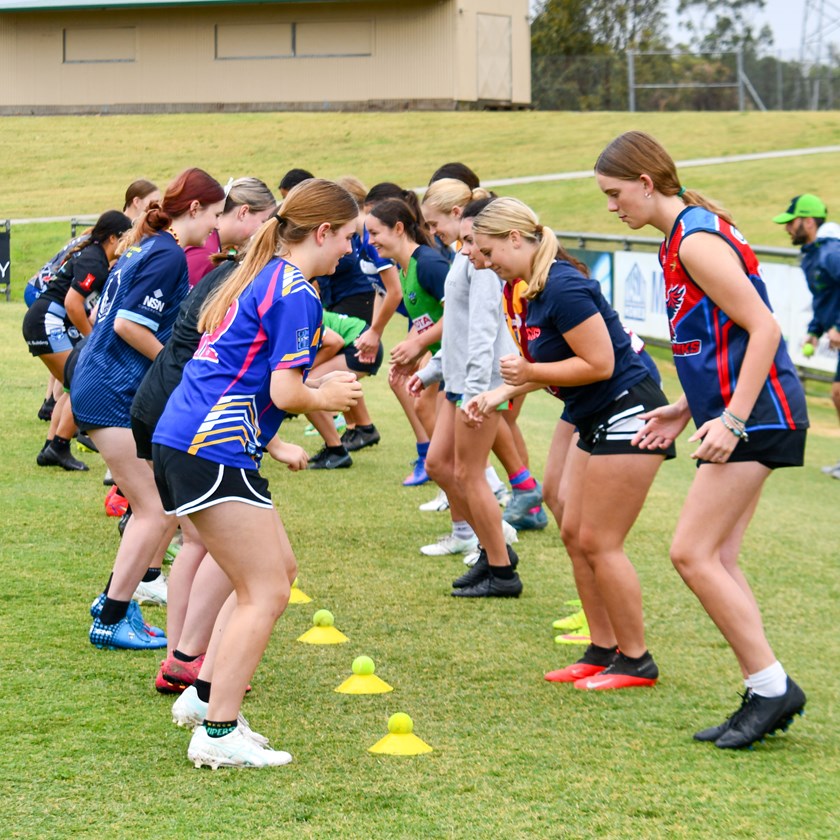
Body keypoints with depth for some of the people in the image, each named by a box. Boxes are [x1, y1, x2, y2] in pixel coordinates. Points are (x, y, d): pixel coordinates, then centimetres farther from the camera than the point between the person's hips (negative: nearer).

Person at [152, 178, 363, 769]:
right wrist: (328, 398, 4)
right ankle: (217, 735, -7)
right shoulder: (297, 294, -11)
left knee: (280, 571, 17)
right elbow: (286, 393, -15)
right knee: (266, 594, -6)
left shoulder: (261, 277, 19)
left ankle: (208, 692, 19)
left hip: (182, 441, 10)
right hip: (214, 452, -10)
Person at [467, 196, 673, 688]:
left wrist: (530, 371, -16)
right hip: (600, 421, 11)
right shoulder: (536, 289, 10)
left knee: (599, 542, -6)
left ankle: (636, 662, 3)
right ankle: (603, 650, 18)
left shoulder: (563, 287, -22)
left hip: (628, 416, -11)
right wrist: (503, 393, 8)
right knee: (575, 534, 11)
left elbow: (599, 364, -24)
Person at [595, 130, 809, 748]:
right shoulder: (683, 237, 16)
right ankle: (766, 697, 10)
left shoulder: (698, 240, -15)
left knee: (693, 554, -11)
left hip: (756, 415, -10)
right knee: (716, 561, 8)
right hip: (737, 414, 10)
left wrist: (732, 420, -23)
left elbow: (763, 327, -20)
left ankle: (771, 687, -5)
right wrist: (686, 410, 20)